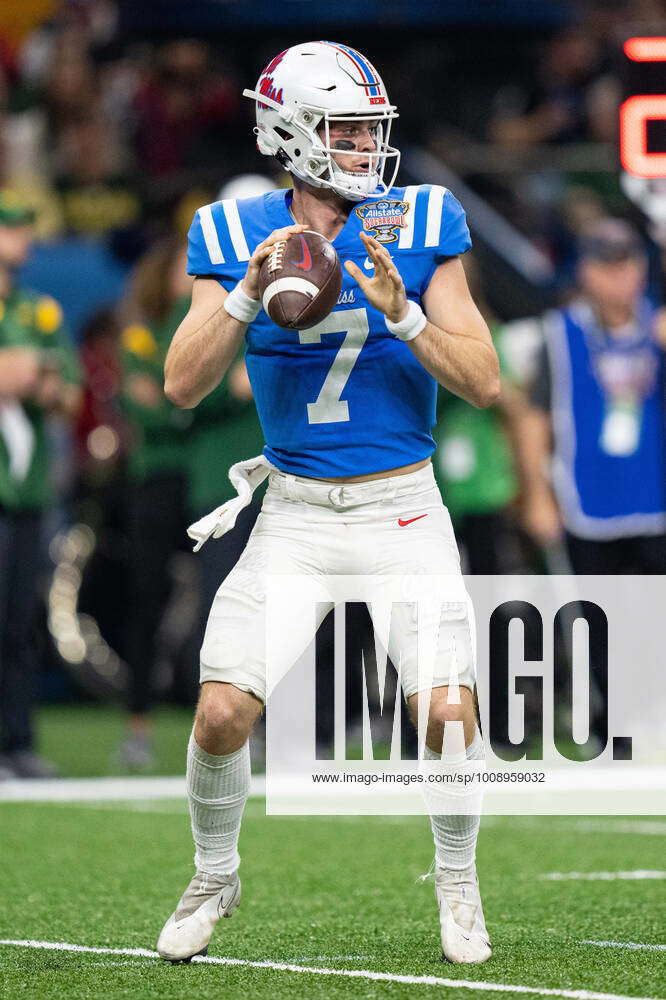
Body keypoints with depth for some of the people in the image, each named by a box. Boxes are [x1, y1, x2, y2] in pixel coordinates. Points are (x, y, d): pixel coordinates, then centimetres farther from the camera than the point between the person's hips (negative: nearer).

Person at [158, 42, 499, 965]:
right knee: (222, 714, -8)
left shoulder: (420, 227, -2)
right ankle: (214, 879, 19)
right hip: (295, 514, 1)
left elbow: (483, 383, -6)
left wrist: (402, 312, -20)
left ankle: (456, 882, 13)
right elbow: (183, 385, -9)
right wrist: (249, 293, -22)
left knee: (448, 711, -14)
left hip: (403, 508, -1)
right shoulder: (238, 235, -1)